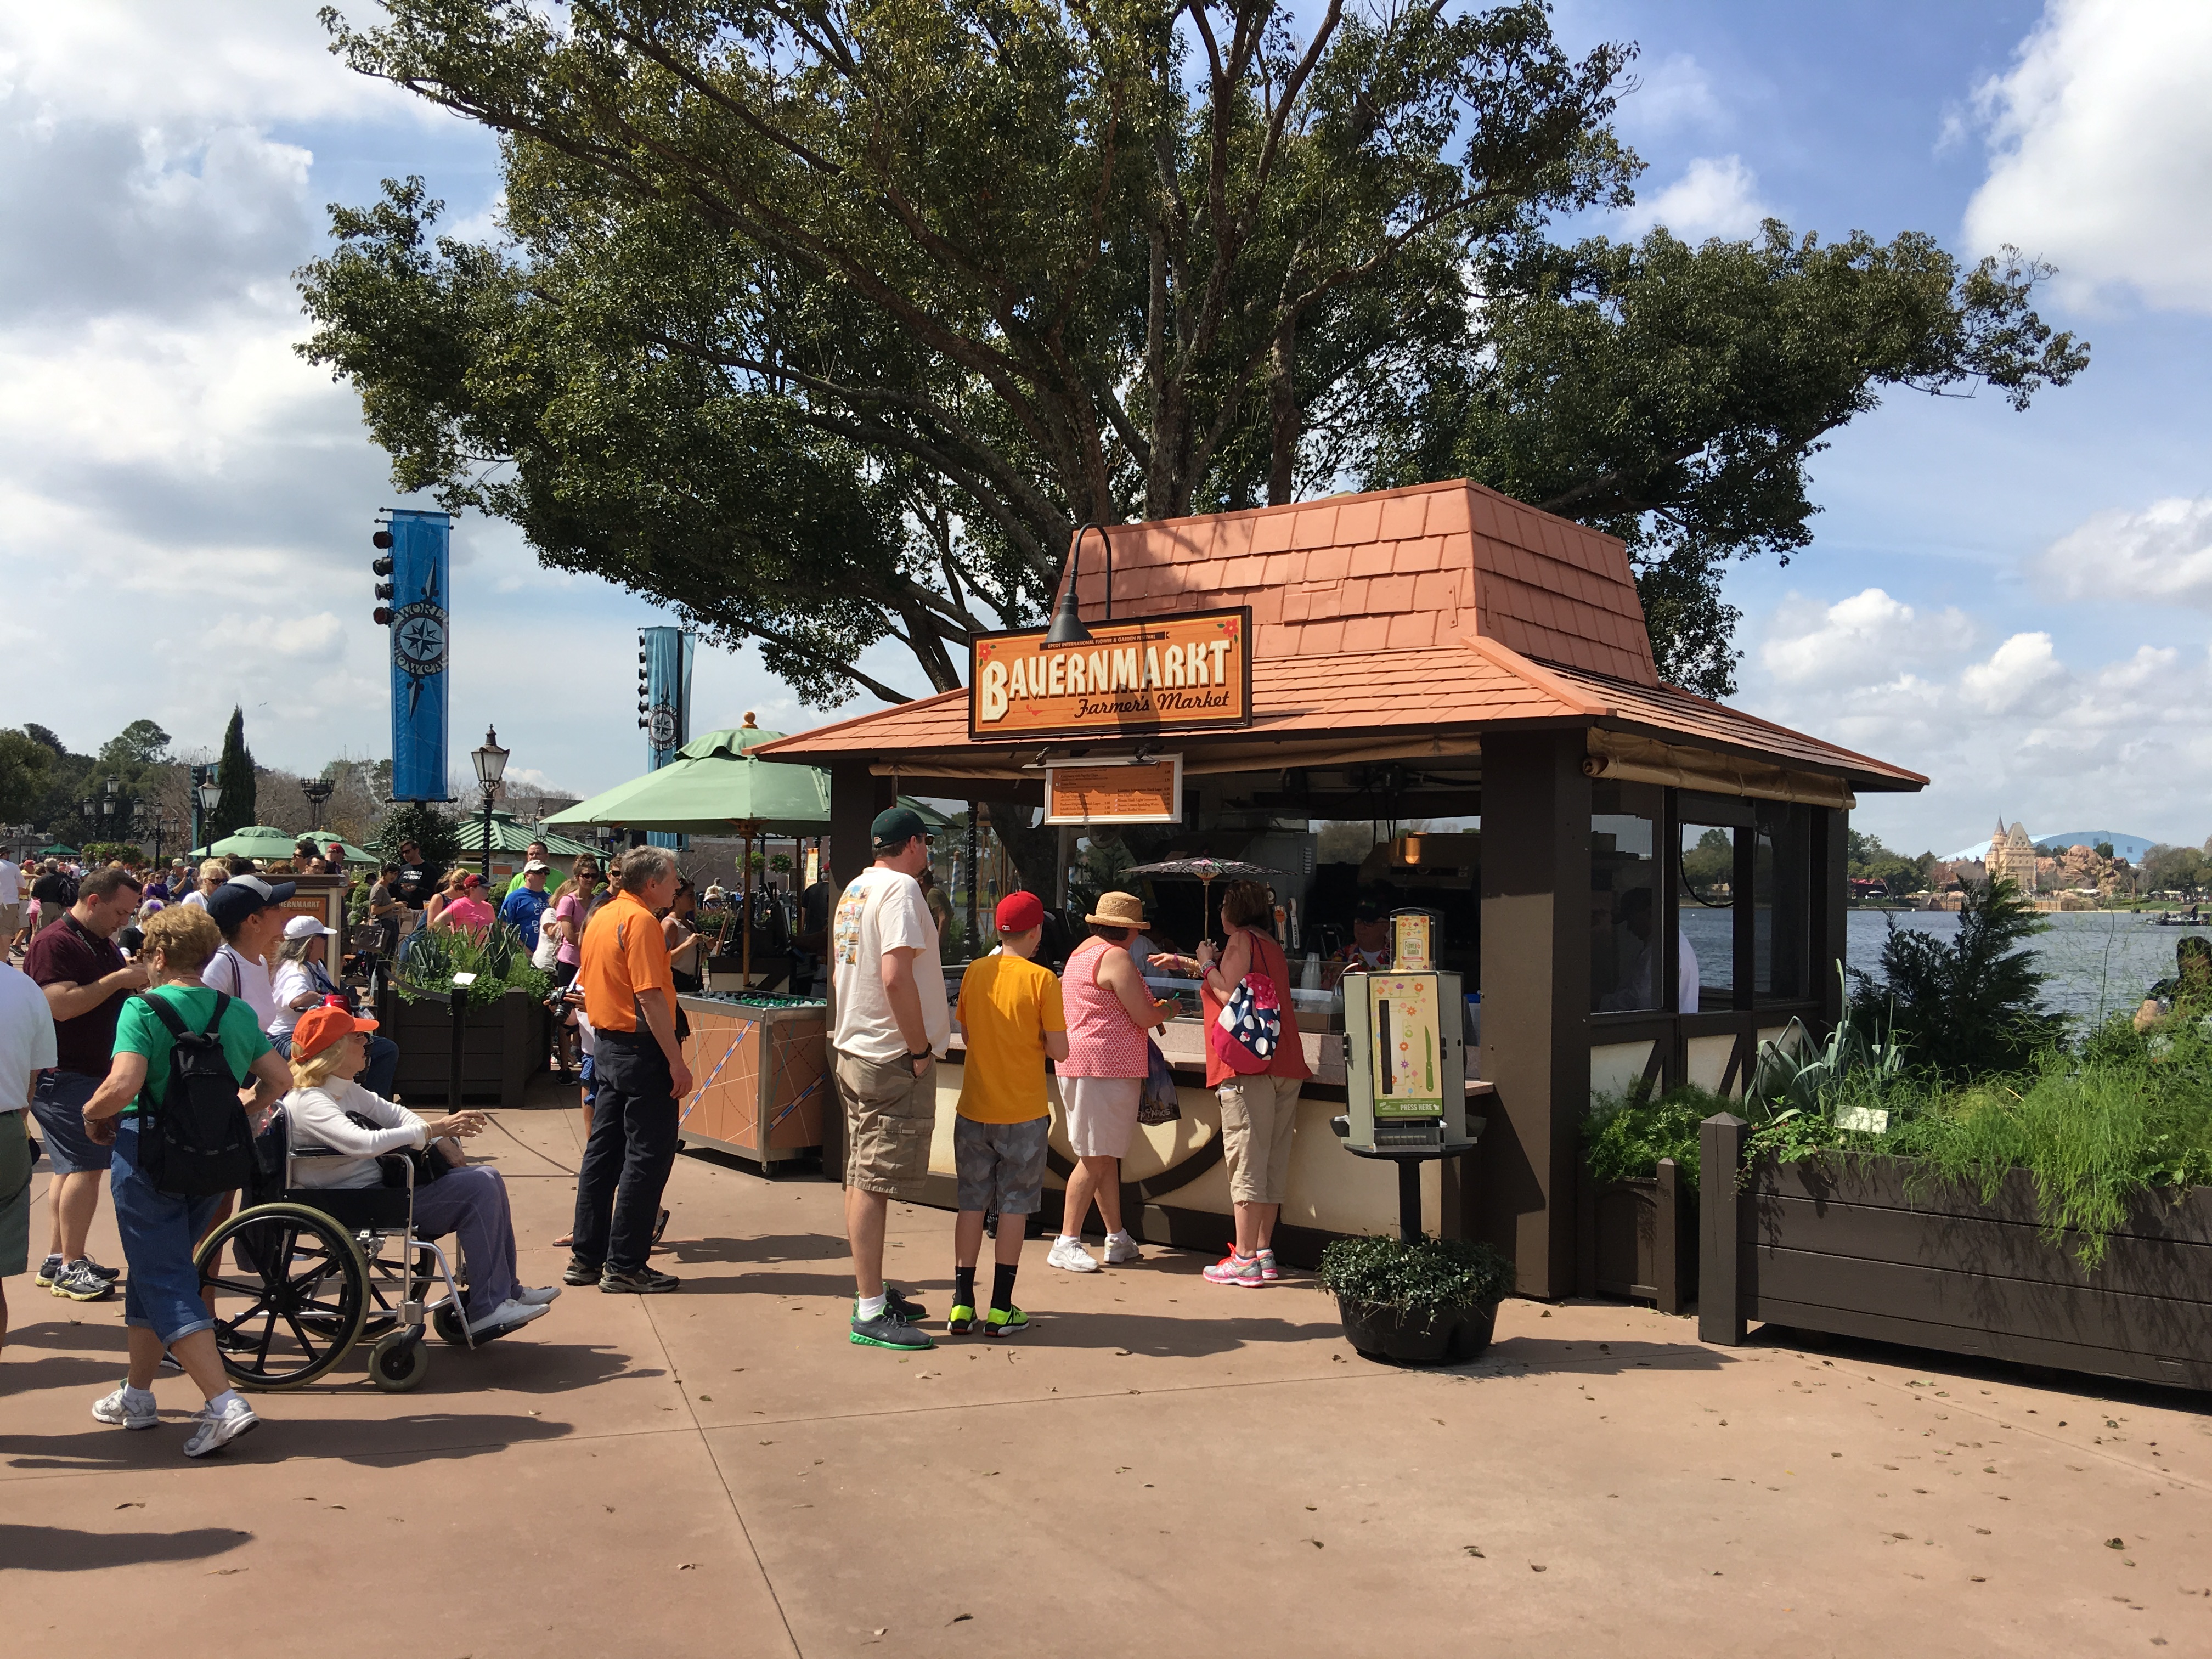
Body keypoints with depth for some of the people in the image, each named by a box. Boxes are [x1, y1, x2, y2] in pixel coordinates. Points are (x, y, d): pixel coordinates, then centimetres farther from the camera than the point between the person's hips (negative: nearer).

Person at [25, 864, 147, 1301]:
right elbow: (61, 1004, -26)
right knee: (86, 1166, -12)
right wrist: (118, 980, -23)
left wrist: (137, 980, 7)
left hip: (92, 1072, 10)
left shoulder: (103, 943, 15)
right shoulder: (55, 941, -15)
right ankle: (71, 1266, -7)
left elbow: (113, 999, 27)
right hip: (64, 1074, -10)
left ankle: (56, 1259, 21)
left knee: (73, 1167, 14)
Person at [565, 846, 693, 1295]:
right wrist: (677, 1061, -20)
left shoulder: (601, 918, 13)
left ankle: (586, 1257, 19)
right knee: (648, 1156, -3)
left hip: (606, 1043, 10)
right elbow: (650, 996, -22)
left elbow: (589, 984, 19)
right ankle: (625, 1265, 1)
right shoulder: (641, 921, -16)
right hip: (641, 1047, -10)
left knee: (603, 1151, 13)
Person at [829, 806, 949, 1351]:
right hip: (891, 1059, -10)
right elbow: (896, 978, -24)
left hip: (855, 1049, 10)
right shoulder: (901, 888, -14)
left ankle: (873, 1294, 26)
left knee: (864, 1178, 15)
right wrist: (920, 1049, -17)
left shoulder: (854, 890, 15)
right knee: (874, 1182, -7)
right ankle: (871, 1313, -3)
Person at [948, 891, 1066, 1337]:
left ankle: (962, 1304, 14)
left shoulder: (975, 972, 2)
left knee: (972, 1204, 11)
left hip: (974, 1108, 4)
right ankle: (1000, 1310, 7)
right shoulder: (1041, 979, -11)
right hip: (1023, 1114, -4)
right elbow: (1059, 1050, -11)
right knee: (1014, 1207, 5)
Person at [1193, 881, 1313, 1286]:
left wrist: (1208, 965, 3)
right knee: (1272, 1161, 9)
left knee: (1246, 1158, -8)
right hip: (1285, 1064, 8)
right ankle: (1264, 1253, 12)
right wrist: (1213, 964, 34)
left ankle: (1245, 1260, -8)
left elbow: (1231, 997, -12)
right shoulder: (1273, 946, 21)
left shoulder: (1241, 941, -3)